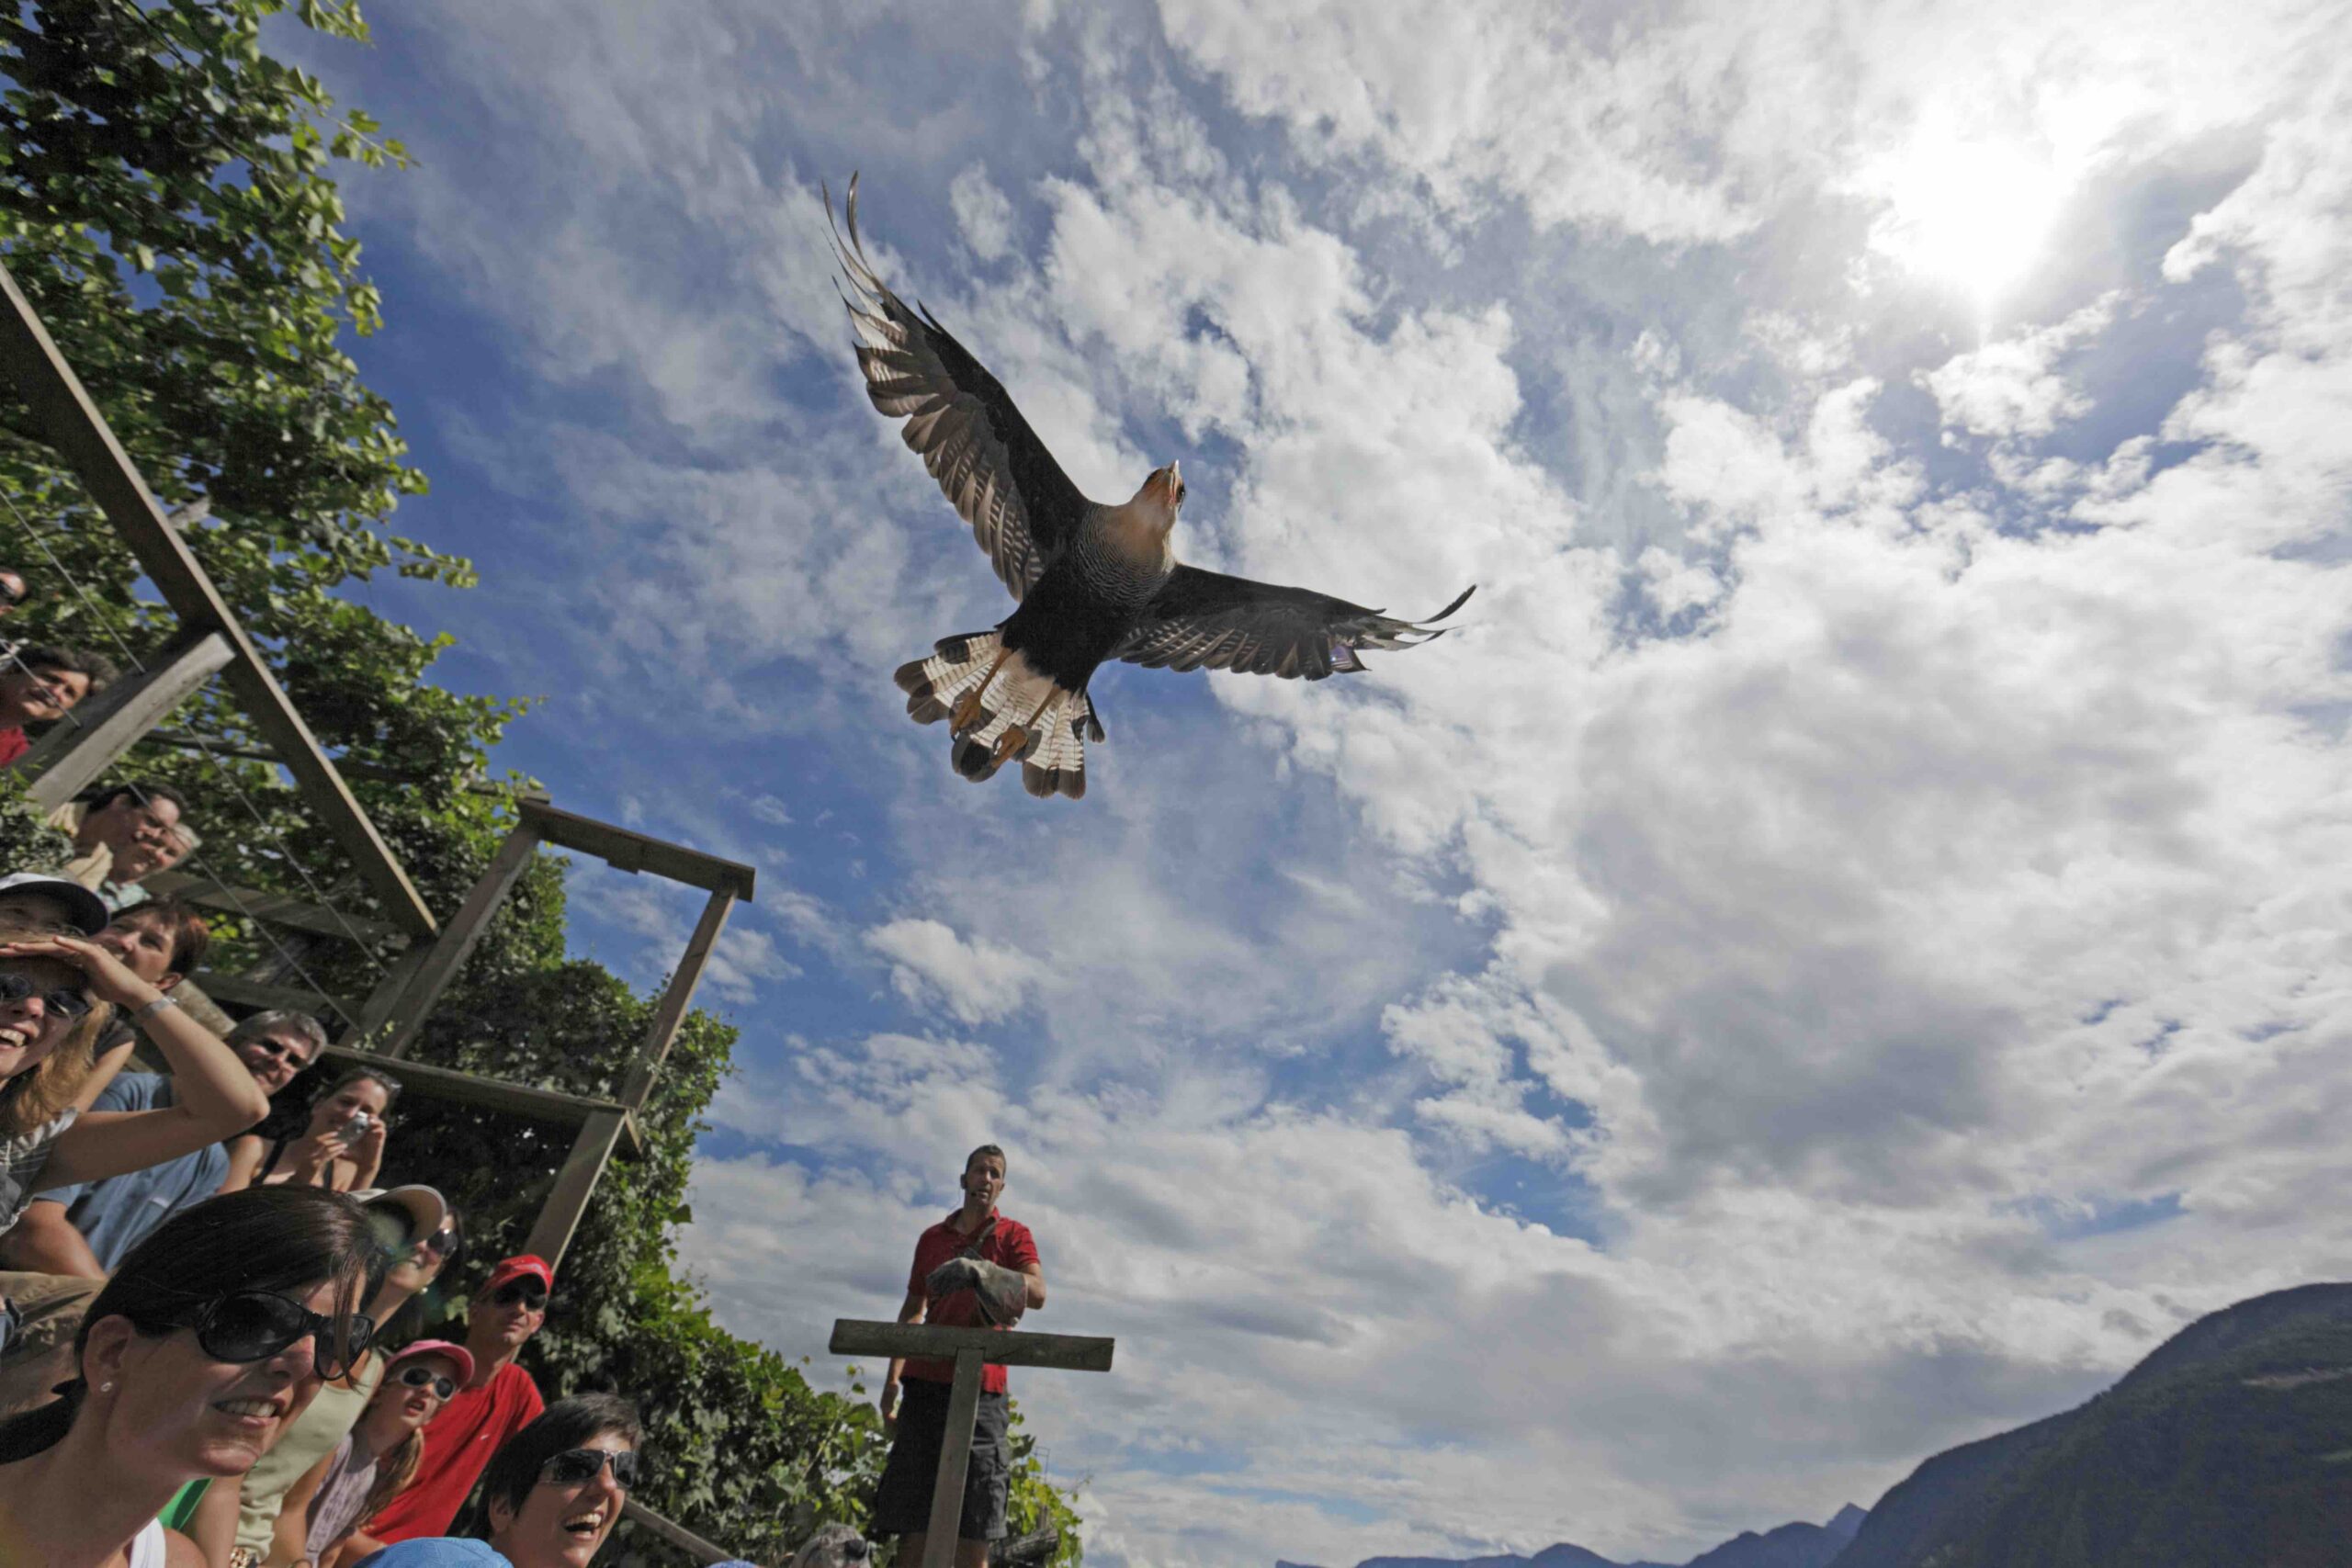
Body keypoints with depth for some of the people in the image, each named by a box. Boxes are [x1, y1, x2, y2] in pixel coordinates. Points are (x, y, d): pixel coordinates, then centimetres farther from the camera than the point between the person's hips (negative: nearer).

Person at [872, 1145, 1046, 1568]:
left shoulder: (1013, 1235, 4)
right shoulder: (931, 1238, 16)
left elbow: (1038, 1293, -14)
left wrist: (981, 1271, -30)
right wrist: (893, 1378, 14)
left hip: (981, 1387, -3)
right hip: (925, 1384, 3)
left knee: (973, 1523, -3)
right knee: (912, 1517, 2)